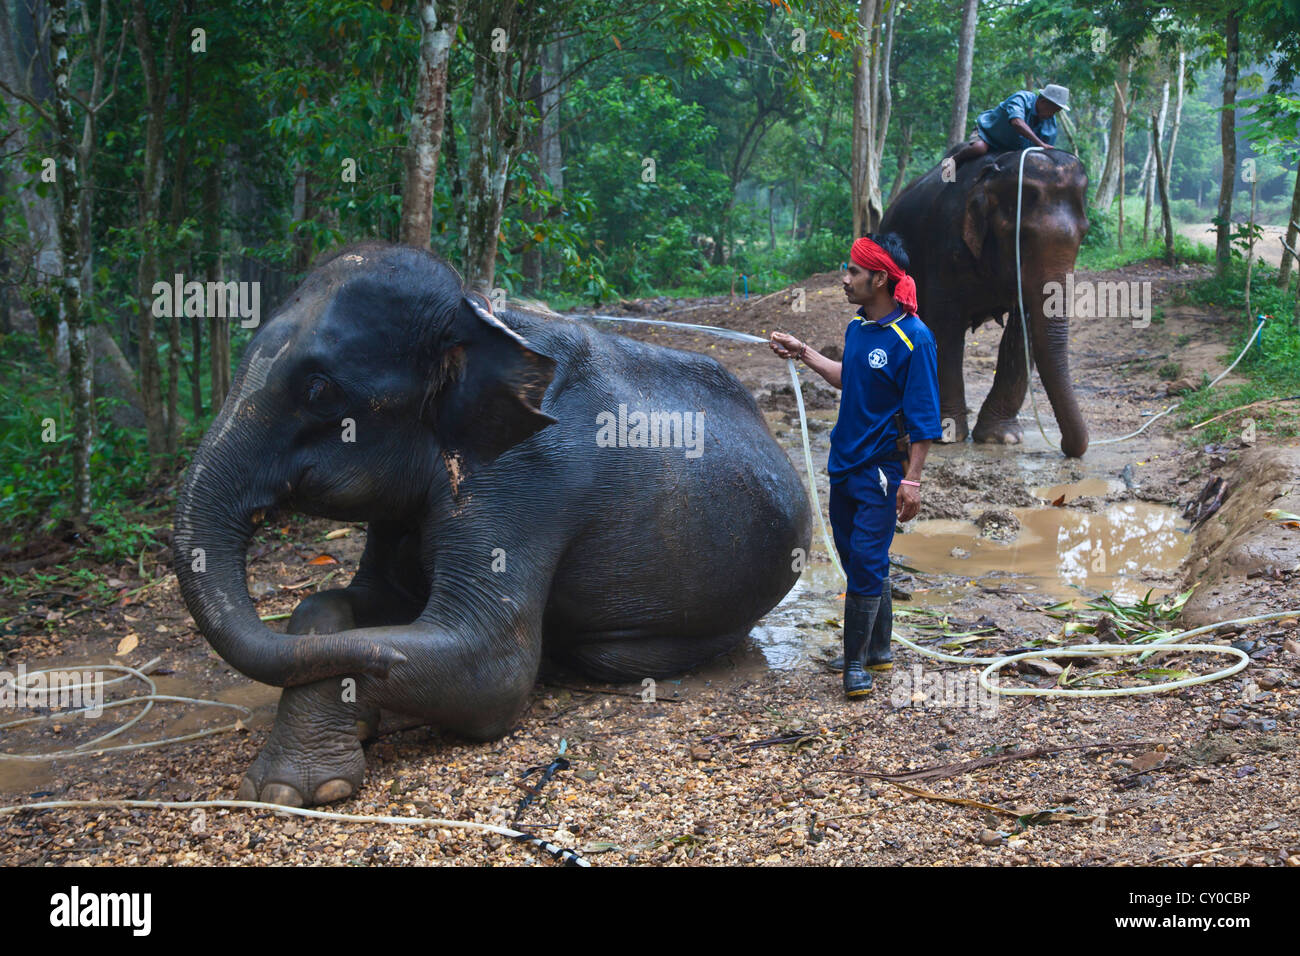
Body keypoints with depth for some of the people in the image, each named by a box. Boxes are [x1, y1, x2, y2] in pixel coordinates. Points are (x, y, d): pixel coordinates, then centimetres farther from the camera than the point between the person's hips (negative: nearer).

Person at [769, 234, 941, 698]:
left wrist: (913, 479, -19)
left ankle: (856, 661, 2)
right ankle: (879, 651, 26)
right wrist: (804, 354, 24)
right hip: (845, 463, 8)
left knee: (866, 565, -6)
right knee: (862, 562, 14)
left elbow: (924, 416, -15)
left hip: (882, 469, -8)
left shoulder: (913, 337, -15)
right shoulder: (857, 328, 8)